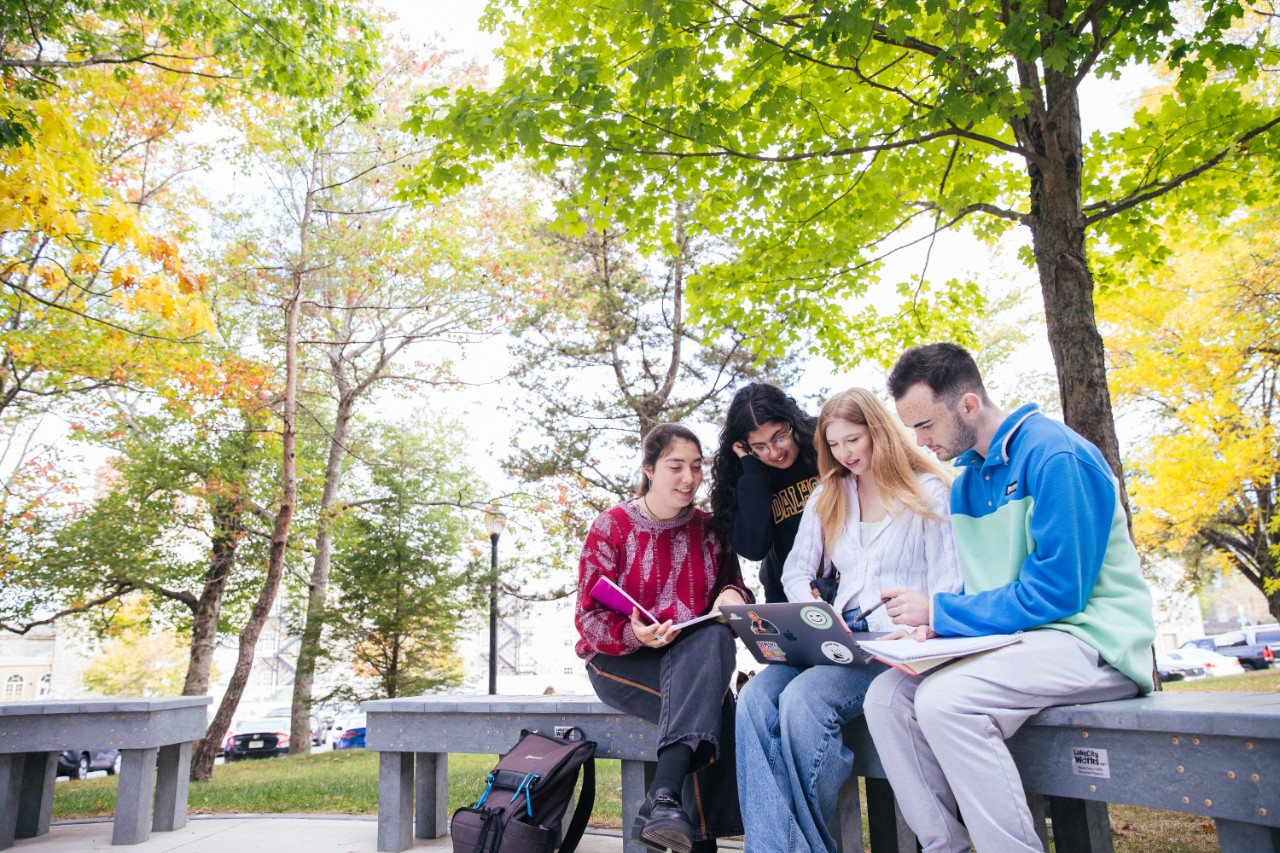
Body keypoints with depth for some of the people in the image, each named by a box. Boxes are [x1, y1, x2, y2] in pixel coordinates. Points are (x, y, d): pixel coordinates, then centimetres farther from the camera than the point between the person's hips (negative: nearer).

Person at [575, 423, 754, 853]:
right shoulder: (611, 527, -4)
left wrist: (733, 595, -14)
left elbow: (733, 585, 12)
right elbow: (589, 618, -7)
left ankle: (664, 798, -39)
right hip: (619, 661, -3)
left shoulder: (709, 529, 7)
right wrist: (634, 634, -29)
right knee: (709, 701, -32)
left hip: (693, 655, 3)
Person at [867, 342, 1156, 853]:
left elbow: (1058, 591, -20)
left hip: (1090, 640, -8)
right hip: (1011, 637, 9)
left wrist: (939, 610, -16)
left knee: (943, 698, -30)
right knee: (886, 696, -7)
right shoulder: (966, 483, 12)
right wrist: (934, 628, -5)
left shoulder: (1053, 454, -14)